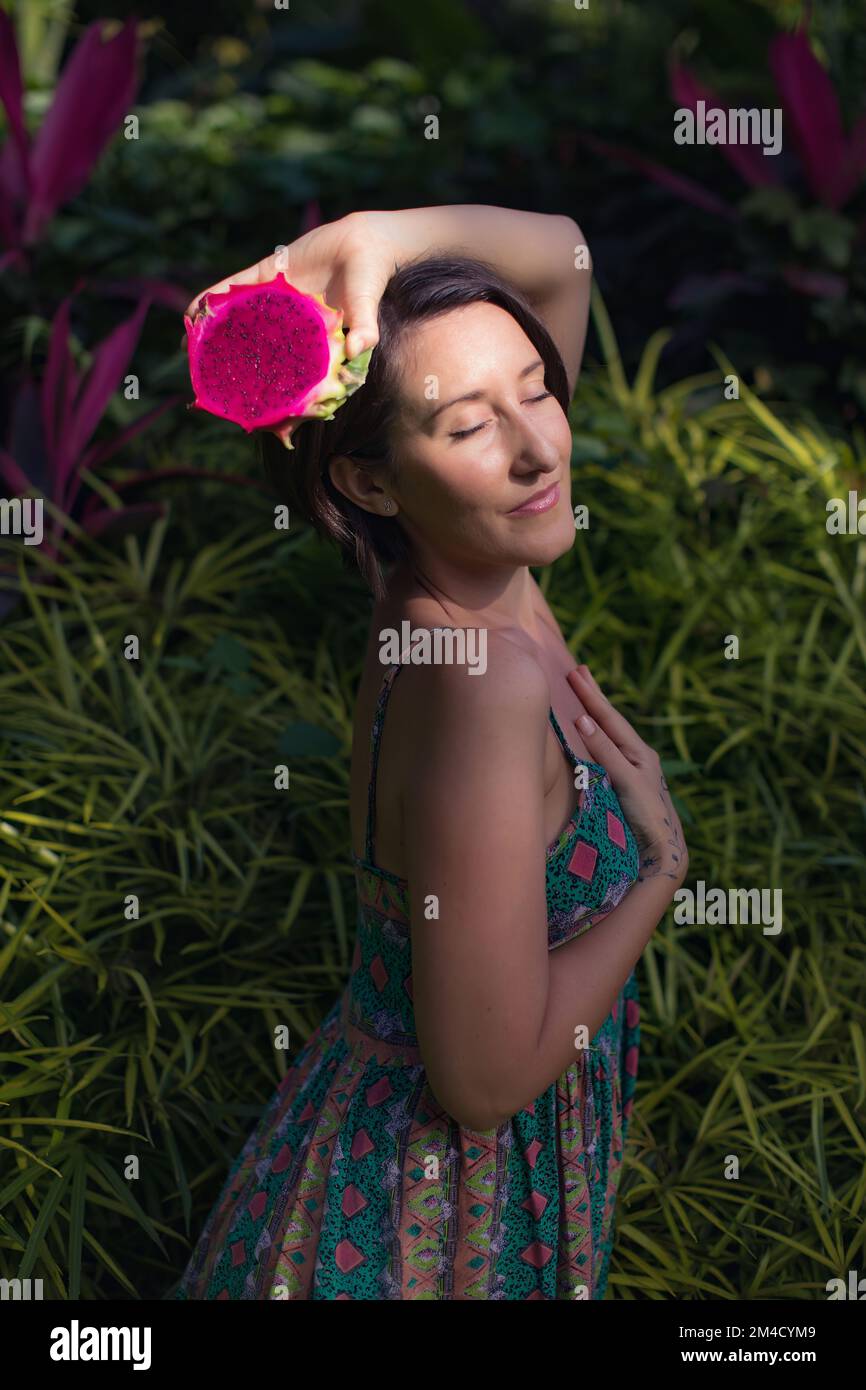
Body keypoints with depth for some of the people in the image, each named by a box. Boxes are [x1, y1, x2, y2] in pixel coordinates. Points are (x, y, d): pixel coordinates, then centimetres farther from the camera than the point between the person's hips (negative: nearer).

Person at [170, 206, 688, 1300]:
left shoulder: (476, 583, -9)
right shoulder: (483, 673, -31)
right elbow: (488, 1075, -28)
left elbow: (561, 257, 0)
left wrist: (372, 239, -20)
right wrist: (664, 861, -17)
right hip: (440, 1204, -7)